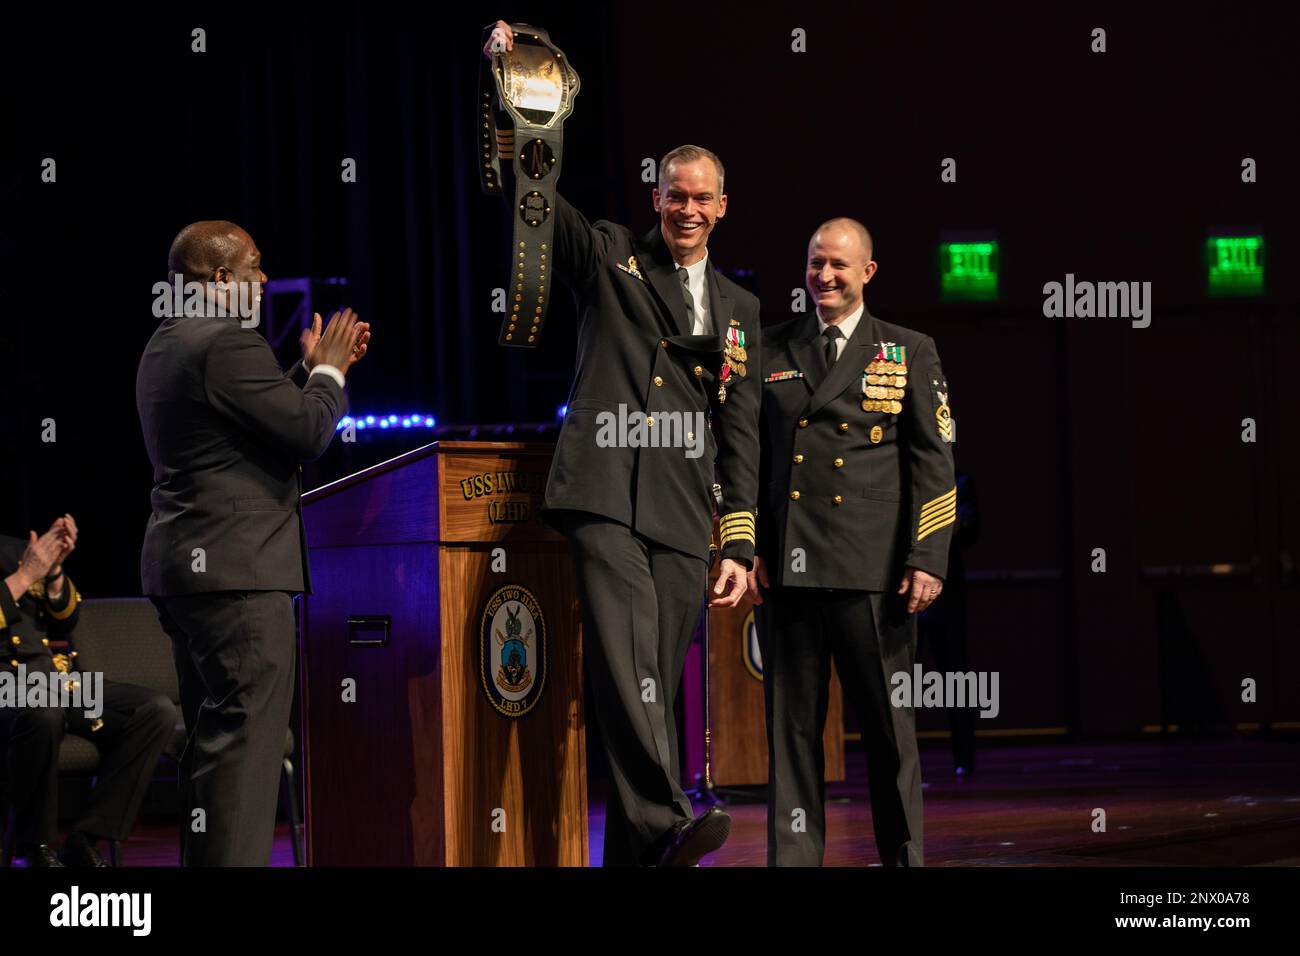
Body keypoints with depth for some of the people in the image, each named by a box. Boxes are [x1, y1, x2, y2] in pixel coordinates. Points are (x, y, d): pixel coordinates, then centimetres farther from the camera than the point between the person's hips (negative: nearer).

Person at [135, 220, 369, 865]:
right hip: (238, 569, -10)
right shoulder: (228, 343, -14)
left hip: (181, 569, 10)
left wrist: (310, 370, 18)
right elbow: (308, 432, -15)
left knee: (212, 740, 14)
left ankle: (202, 861, 17)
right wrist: (329, 371, 0)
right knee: (246, 740, -10)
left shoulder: (166, 345, 17)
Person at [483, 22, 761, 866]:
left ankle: (634, 849, 6)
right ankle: (666, 824, -31)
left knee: (658, 687, 3)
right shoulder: (608, 256, 13)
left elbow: (742, 434, 17)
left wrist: (740, 546, 10)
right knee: (626, 669, -22)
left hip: (685, 516, 4)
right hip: (605, 497, -4)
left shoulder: (739, 309, 20)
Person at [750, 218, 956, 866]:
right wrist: (746, 547, 4)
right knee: (791, 725, 3)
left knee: (888, 725, 2)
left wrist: (927, 560, -6)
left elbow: (934, 463, 4)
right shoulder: (773, 352, 14)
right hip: (786, 569, 2)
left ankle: (903, 857, 11)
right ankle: (793, 857, 6)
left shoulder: (909, 353, 9)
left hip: (870, 570, -2)